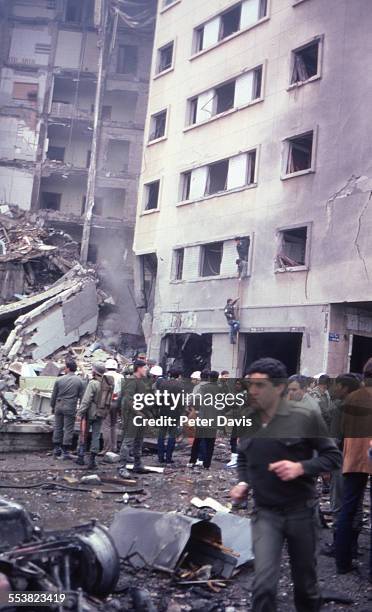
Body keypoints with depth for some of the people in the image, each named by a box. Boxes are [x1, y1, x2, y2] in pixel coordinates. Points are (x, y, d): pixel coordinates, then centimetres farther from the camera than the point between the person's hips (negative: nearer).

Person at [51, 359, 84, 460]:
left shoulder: (59, 380, -1)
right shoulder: (79, 381, -4)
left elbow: (54, 395, 5)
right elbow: (82, 396, -2)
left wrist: (53, 406, 19)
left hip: (59, 406, 2)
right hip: (70, 408, -2)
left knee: (58, 427, 14)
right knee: (68, 429, 2)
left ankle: (57, 449, 20)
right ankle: (65, 452, 3)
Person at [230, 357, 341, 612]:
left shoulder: (306, 417, -14)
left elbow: (333, 456, -7)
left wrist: (301, 467, -22)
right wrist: (243, 482, -1)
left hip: (301, 510, -2)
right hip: (265, 512, 2)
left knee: (305, 582, 16)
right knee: (263, 584, -11)